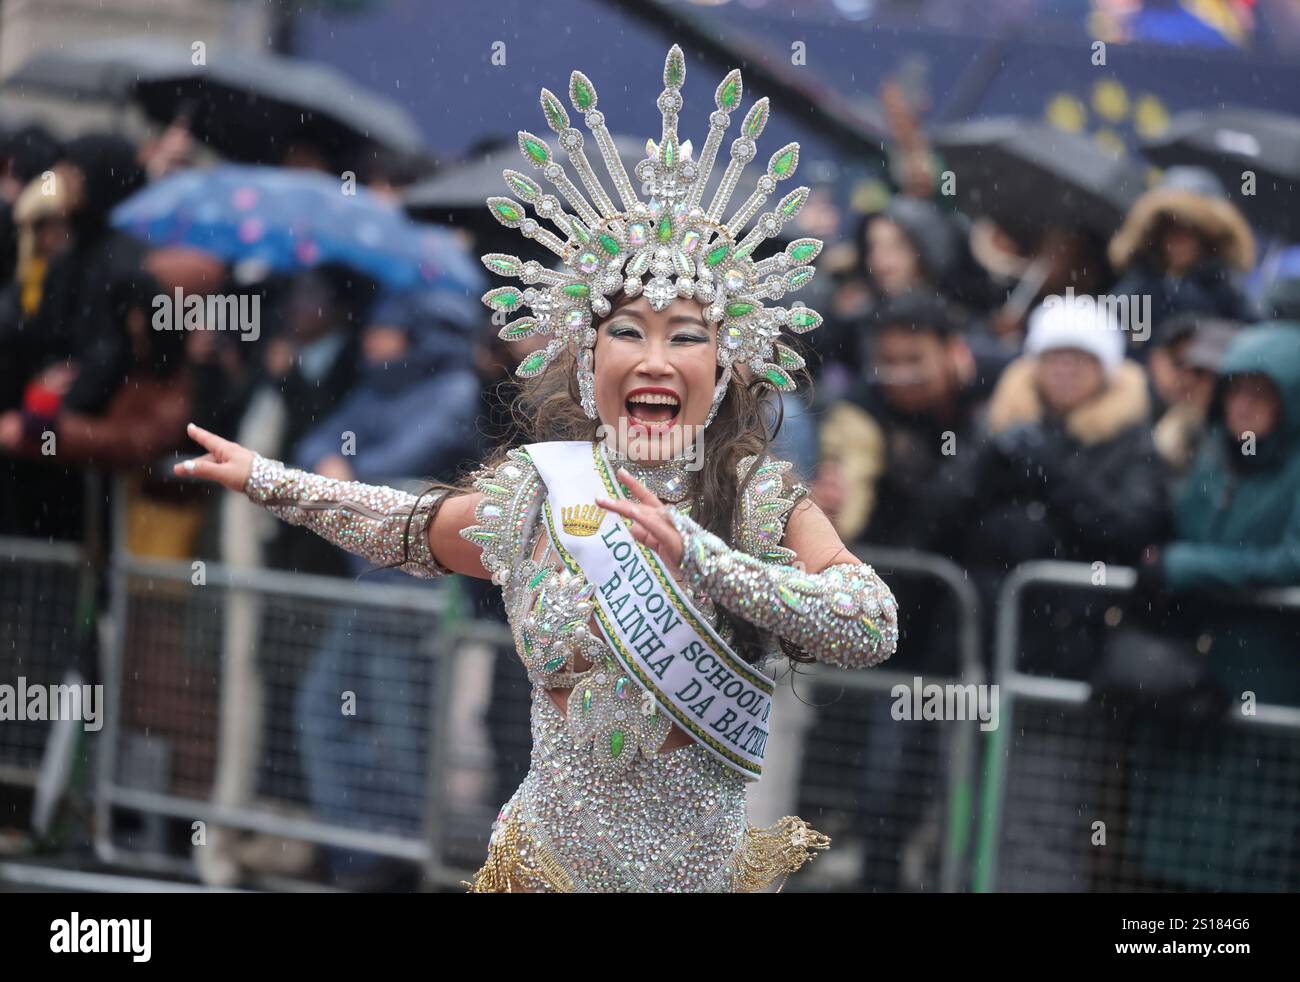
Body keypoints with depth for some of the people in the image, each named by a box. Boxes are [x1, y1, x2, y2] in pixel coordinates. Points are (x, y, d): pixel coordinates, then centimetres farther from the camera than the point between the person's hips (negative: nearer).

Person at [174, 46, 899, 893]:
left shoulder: (764, 497, -10)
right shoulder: (532, 494, -3)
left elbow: (874, 628, -25)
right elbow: (409, 528, 17)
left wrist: (698, 555, -31)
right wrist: (264, 478, 23)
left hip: (713, 869, -1)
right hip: (555, 864, 1)